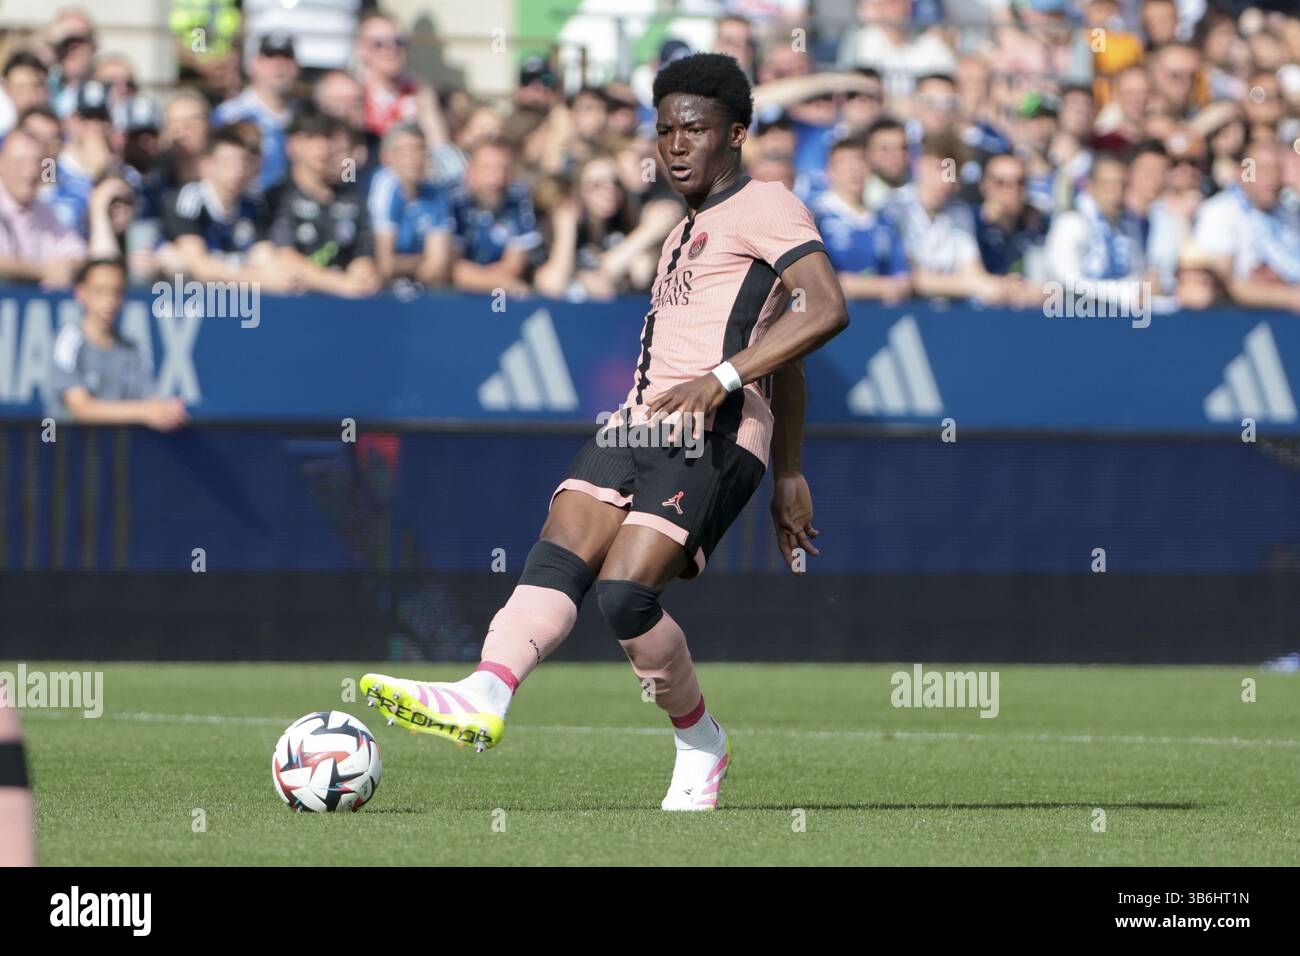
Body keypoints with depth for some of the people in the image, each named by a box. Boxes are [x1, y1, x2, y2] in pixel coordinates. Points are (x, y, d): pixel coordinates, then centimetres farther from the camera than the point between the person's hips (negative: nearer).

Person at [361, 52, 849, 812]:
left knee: (625, 593, -18)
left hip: (712, 434, -9)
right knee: (557, 562, -15)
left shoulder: (765, 206, 1)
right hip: (641, 422, 9)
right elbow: (780, 359, 36)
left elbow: (826, 309, -16)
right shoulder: (688, 232, 30)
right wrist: (789, 473, 35)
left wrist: (721, 379, -23)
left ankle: (700, 743, 2)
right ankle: (485, 698, -34)